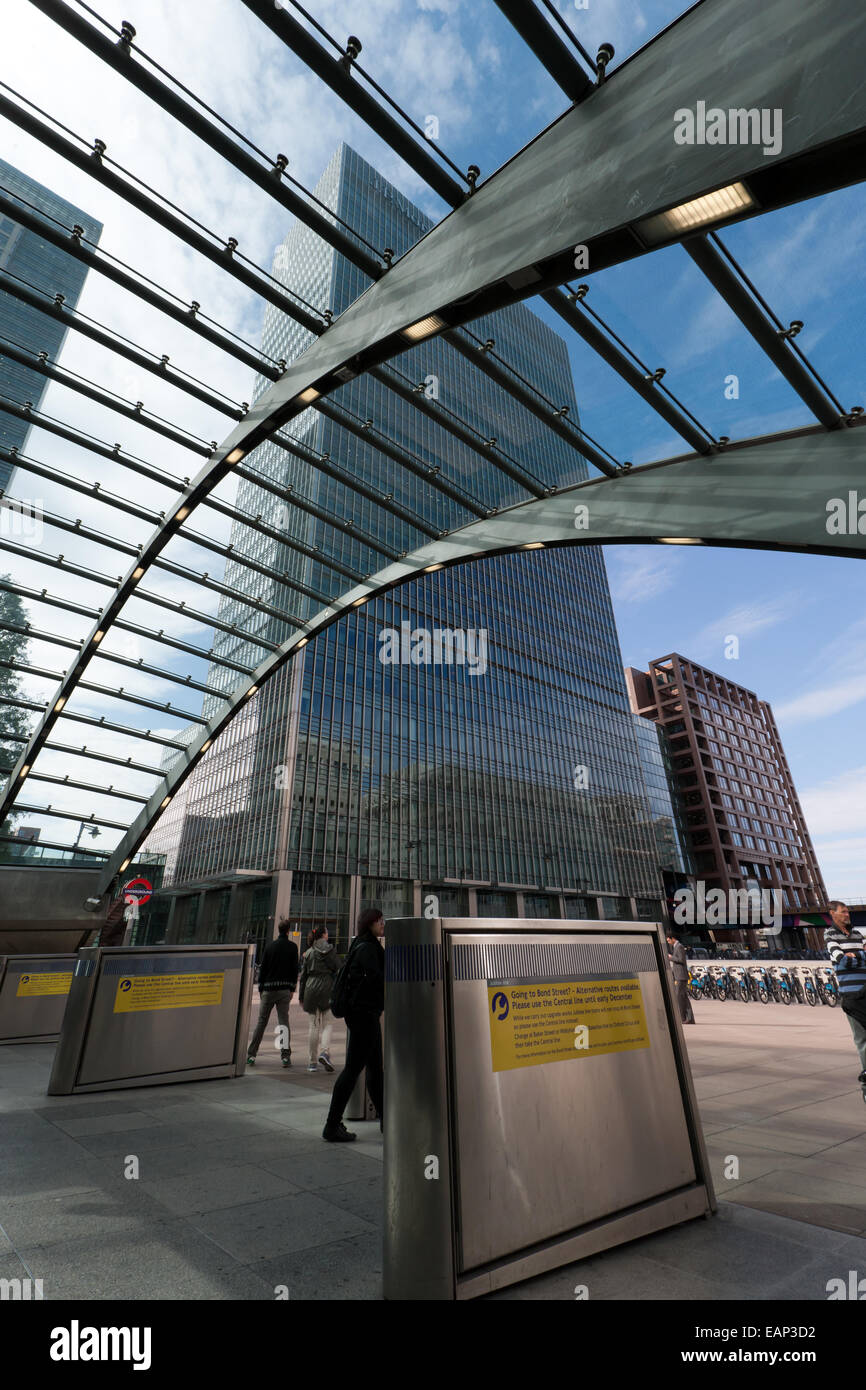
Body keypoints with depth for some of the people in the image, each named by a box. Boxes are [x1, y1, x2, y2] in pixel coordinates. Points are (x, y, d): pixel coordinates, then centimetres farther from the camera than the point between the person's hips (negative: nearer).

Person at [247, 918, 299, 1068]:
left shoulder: (270, 946, 1)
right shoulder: (292, 947, -2)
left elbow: (262, 968, 3)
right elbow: (295, 969, 0)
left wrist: (261, 988, 11)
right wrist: (292, 989, 8)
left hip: (268, 989, 1)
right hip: (284, 989, -1)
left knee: (261, 1022, 11)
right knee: (284, 1021, 4)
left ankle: (251, 1055, 12)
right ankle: (285, 1056, 1)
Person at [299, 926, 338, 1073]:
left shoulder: (308, 952, 6)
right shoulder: (331, 951, 1)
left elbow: (303, 975, 8)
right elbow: (336, 972, 1)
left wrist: (301, 996, 13)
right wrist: (338, 993, 11)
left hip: (311, 987, 2)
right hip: (327, 988, -2)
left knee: (314, 1025, 10)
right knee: (328, 1023, 6)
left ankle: (313, 1062, 13)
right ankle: (324, 1052, -16)